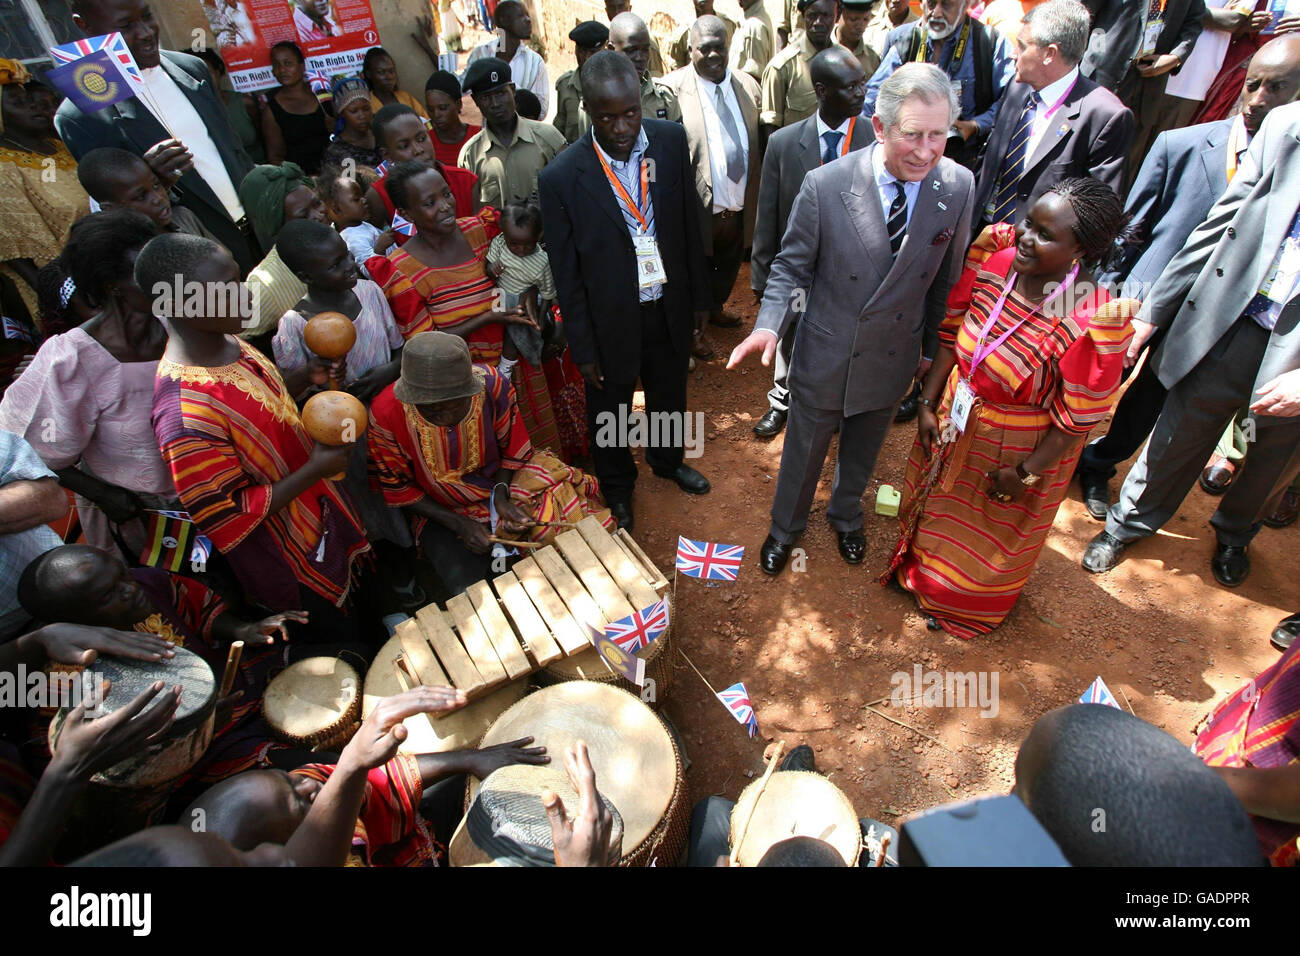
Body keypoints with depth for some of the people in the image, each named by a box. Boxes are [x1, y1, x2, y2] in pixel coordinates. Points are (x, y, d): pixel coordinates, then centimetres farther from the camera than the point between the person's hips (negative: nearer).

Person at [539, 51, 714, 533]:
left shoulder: (671, 140, -10)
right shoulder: (561, 177, -21)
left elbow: (690, 223, 2)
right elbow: (567, 273, -13)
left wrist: (699, 295, 7)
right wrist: (583, 348, -8)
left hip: (670, 307, 4)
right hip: (612, 321, -3)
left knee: (670, 394, 26)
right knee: (609, 410, 19)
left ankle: (667, 459, 57)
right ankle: (616, 486, 48)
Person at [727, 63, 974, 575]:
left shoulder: (958, 188, -12)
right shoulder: (824, 186, -21)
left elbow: (944, 279, 0)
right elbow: (792, 265, -10)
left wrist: (932, 348, 10)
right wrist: (769, 324, -28)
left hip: (892, 359, 3)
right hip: (824, 357, -2)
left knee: (862, 452, 26)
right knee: (803, 454, 18)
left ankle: (846, 517, 57)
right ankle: (785, 528, 47)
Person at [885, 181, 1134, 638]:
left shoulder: (1096, 319, -31)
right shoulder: (996, 263, -17)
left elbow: (1078, 417, -21)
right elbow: (952, 335, -5)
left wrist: (1027, 472, -16)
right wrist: (928, 403, -5)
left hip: (1020, 446, -4)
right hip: (956, 419, 5)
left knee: (992, 536, 23)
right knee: (941, 503, 29)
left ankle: (966, 605, 54)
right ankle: (924, 566, 62)